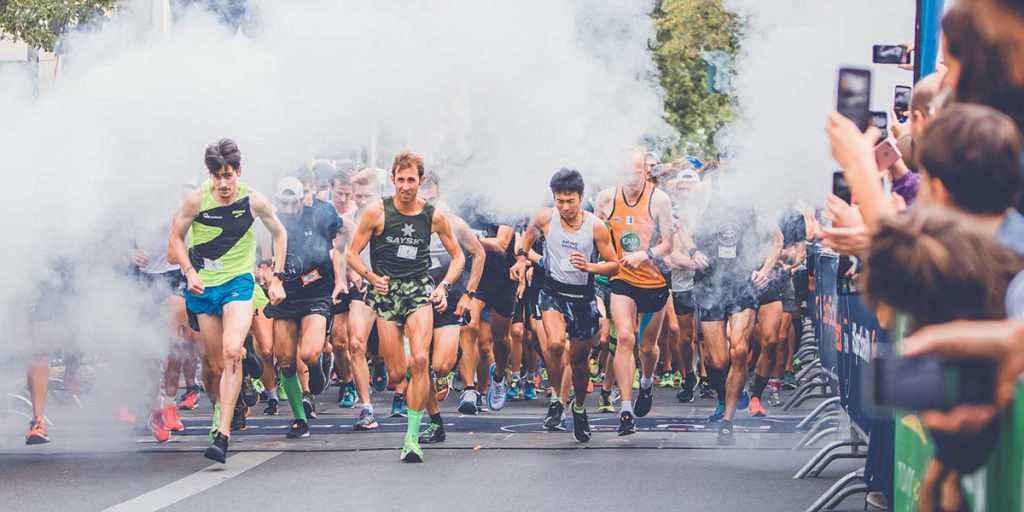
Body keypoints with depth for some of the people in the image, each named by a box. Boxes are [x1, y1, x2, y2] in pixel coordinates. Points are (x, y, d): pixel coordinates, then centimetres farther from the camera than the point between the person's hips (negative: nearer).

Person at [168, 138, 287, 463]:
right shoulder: (197, 200, -8)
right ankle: (220, 412, 31)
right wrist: (189, 272, -10)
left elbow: (279, 234, 10)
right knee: (215, 365, 3)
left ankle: (223, 434, -27)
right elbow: (176, 238, 5)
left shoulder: (254, 201, -8)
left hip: (239, 282, -2)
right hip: (203, 286, 2)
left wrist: (277, 278, 6)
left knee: (232, 352, -23)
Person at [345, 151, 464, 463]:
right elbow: (351, 253, 3)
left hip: (419, 288, 0)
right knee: (396, 373, -4)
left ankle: (412, 437, -15)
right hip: (387, 291, 0)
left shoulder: (434, 216, 3)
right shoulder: (377, 212, -3)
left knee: (420, 360, -20)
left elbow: (458, 256, 14)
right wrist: (372, 277, -11)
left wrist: (444, 286, 0)